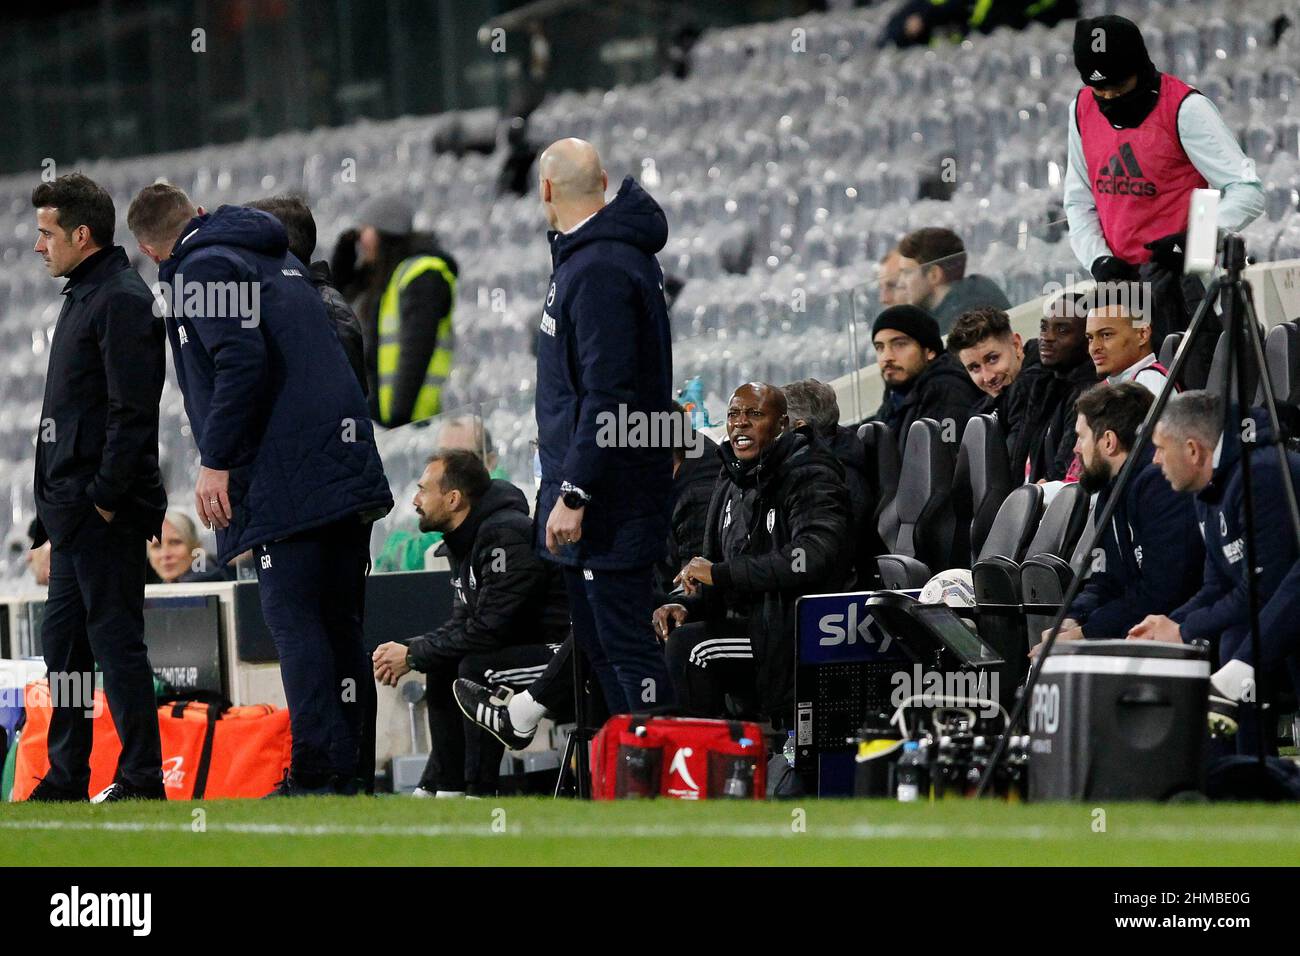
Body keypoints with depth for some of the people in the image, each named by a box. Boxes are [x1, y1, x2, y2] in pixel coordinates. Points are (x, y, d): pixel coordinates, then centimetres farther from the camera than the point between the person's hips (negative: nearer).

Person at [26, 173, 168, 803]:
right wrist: (57, 503, 18)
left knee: (115, 640, -8)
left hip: (107, 512, -10)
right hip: (72, 508, 10)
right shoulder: (83, 296, 18)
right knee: (64, 643, 13)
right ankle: (66, 778, 18)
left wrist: (106, 497, -21)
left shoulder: (122, 300, -13)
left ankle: (141, 779, -5)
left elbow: (131, 413, -20)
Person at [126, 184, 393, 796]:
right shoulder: (274, 259, 23)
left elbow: (241, 361, -17)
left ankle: (317, 774, -14)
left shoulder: (200, 267, -4)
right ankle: (354, 769, 11)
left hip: (285, 479, -9)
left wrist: (216, 461, -14)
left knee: (295, 623, -9)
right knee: (340, 623, 10)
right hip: (345, 465, 9)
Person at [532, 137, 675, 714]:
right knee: (595, 644, 15)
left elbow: (607, 395, -24)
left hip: (608, 493, -11)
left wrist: (574, 495, -24)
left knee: (624, 644, -9)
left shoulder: (600, 272, -20)